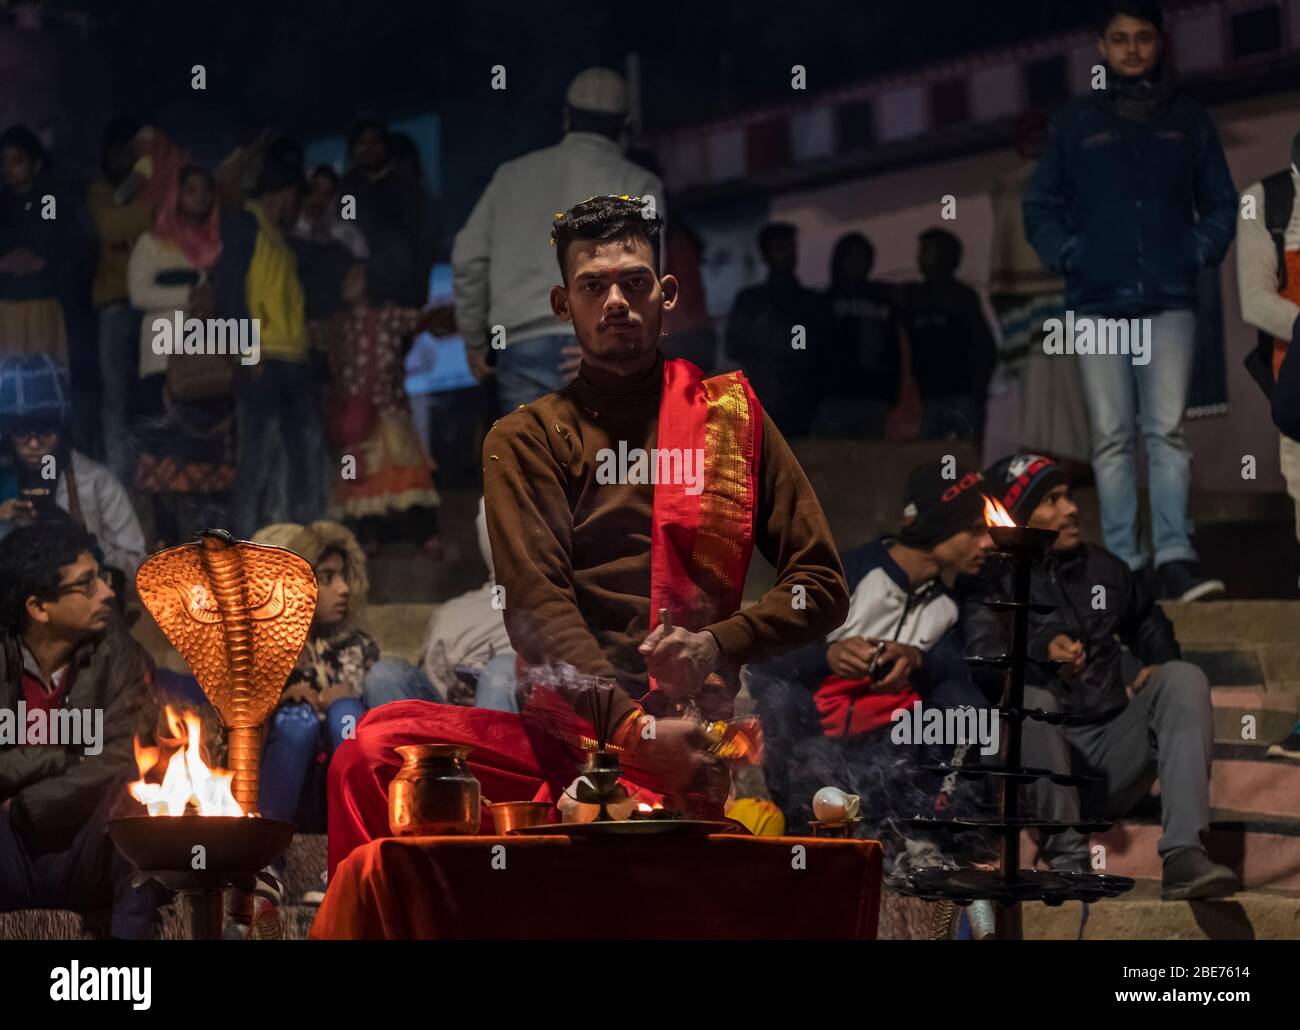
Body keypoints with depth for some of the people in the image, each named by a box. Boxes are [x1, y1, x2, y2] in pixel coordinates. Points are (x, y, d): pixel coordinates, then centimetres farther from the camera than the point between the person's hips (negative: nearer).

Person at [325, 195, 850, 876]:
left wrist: (719, 644, -6)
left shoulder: (731, 417, 17)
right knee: (374, 750, -29)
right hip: (563, 728, 2)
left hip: (671, 746, -2)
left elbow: (822, 587, 14)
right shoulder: (526, 439, 15)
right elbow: (537, 606, -1)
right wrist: (628, 723, -17)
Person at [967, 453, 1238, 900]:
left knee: (1183, 678, -18)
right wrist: (1043, 650, -38)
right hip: (1042, 767, -4)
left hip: (1113, 754, 5)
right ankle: (1067, 859, -26)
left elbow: (1149, 623, 35)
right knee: (1029, 700, -34)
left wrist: (1160, 662, 13)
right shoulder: (992, 584, 0)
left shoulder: (1103, 569, 18)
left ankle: (1184, 855, -34)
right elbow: (984, 657, -19)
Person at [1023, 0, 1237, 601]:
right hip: (1097, 304, 0)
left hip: (1170, 301, 0)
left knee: (1167, 431, -9)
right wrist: (1066, 255, -3)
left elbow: (1220, 203, 16)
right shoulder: (1075, 124, 11)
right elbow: (1040, 207, 13)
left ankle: (1175, 557, -14)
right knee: (1111, 437, -3)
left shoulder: (1189, 121, 13)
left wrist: (1200, 251, -1)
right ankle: (1123, 562, -3)